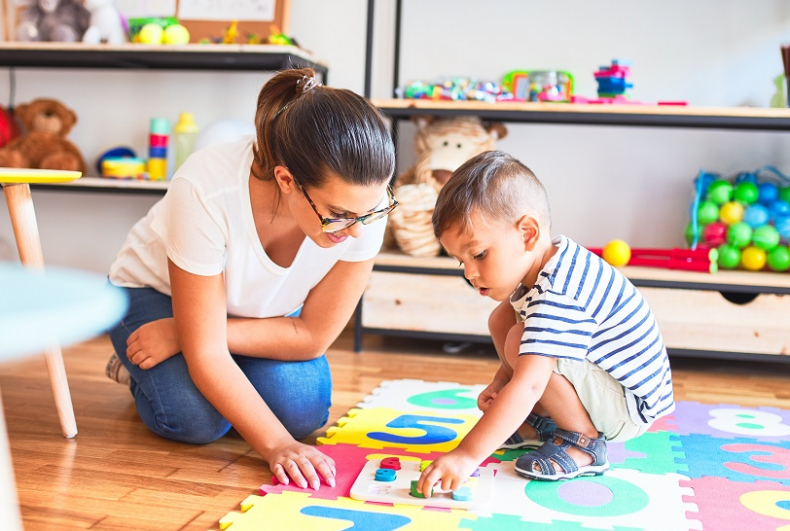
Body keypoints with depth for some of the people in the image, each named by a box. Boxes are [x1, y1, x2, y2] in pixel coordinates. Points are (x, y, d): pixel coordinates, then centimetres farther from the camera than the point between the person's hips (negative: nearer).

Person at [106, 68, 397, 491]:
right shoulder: (205, 191, -40)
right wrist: (278, 445, -39)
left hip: (263, 307, 3)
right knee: (196, 418, -27)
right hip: (156, 291, -3)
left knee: (302, 409, -21)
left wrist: (182, 335, -26)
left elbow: (313, 335, -22)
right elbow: (205, 352, -31)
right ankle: (143, 368, 8)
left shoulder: (362, 198, -31)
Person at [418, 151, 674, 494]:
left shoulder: (556, 296, -32)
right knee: (503, 317, 7)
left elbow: (528, 386, -40)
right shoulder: (547, 266, -2)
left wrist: (468, 454, -42)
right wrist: (500, 382, 0)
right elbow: (533, 347, 14)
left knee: (519, 341, -29)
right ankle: (543, 422, 11)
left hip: (631, 406, -10)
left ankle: (584, 441, -10)